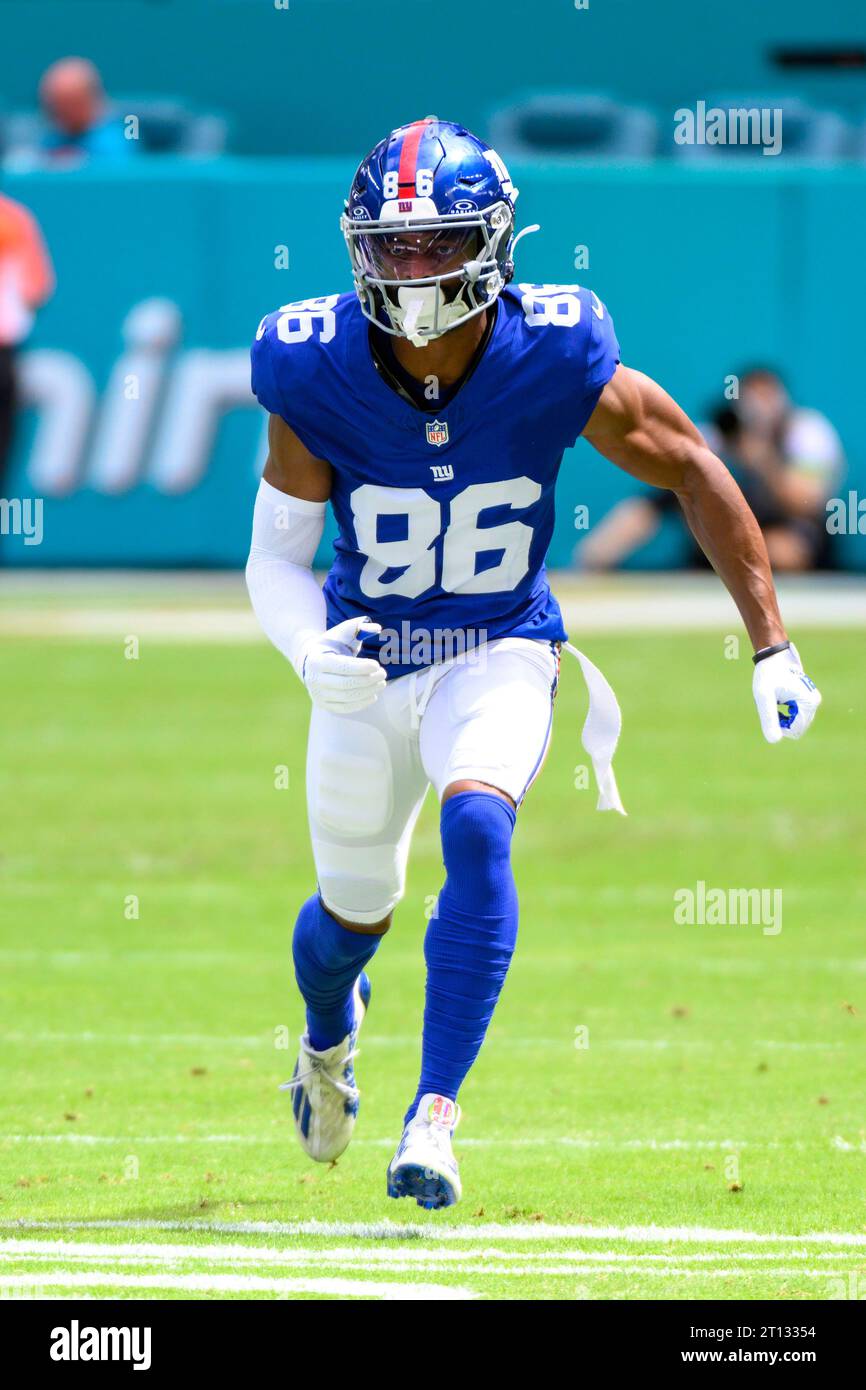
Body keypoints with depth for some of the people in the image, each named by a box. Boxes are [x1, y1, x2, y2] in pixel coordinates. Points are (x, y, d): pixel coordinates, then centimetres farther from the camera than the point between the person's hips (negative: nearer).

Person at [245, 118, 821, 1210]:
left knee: (477, 828, -30)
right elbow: (275, 558, -12)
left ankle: (433, 1117, -25)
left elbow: (692, 472, -8)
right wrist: (310, 650, -34)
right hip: (367, 660, 1)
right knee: (356, 910, 14)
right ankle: (330, 1036, 53)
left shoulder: (559, 364, -23)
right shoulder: (314, 373, -21)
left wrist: (773, 648, -6)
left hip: (500, 651, -1)